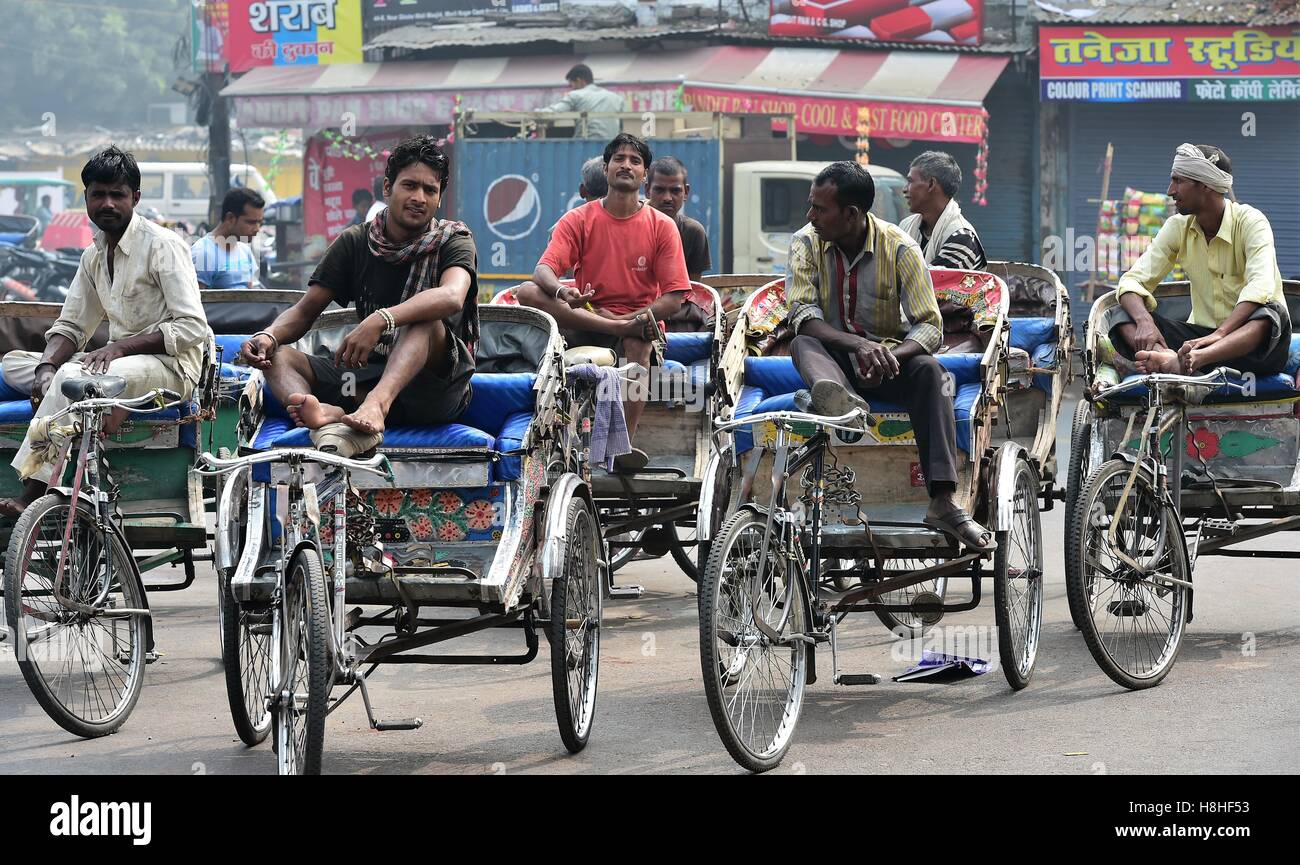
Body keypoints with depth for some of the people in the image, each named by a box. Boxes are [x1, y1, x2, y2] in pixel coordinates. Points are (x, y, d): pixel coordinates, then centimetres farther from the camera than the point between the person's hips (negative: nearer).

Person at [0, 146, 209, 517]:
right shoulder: (93, 256, 14)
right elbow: (70, 326, 14)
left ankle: (30, 496, -35)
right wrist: (47, 365, -9)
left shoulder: (162, 245, -9)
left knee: (71, 376, -34)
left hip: (170, 365, -9)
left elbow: (193, 327, -16)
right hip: (121, 362, 9)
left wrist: (120, 346, -25)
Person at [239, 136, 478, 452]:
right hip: (369, 375, 4)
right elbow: (306, 310, 7)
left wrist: (381, 320, -40)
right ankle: (326, 414, -48)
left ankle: (376, 404, -57)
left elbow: (452, 297, -24)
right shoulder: (355, 242, 11)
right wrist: (269, 335, -17)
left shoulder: (454, 240, -1)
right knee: (275, 355, -14)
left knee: (425, 319, -31)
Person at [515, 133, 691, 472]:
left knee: (638, 346, -39)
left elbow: (673, 299, -2)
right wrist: (561, 291, -34)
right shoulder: (578, 220, 5)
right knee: (527, 292, -25)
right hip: (585, 318, 2)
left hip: (637, 317, -2)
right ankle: (627, 328, -34)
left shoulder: (662, 226, 4)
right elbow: (545, 270, -10)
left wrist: (630, 317, -19)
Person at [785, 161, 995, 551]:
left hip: (887, 359, -1)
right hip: (833, 359, 1)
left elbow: (931, 327, -13)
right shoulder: (806, 243, -6)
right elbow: (803, 315, -18)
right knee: (802, 342, -31)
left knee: (928, 370, -32)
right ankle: (835, 398, -68)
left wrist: (890, 355, -35)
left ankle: (944, 501, -43)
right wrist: (860, 344, -35)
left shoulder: (899, 248, -10)